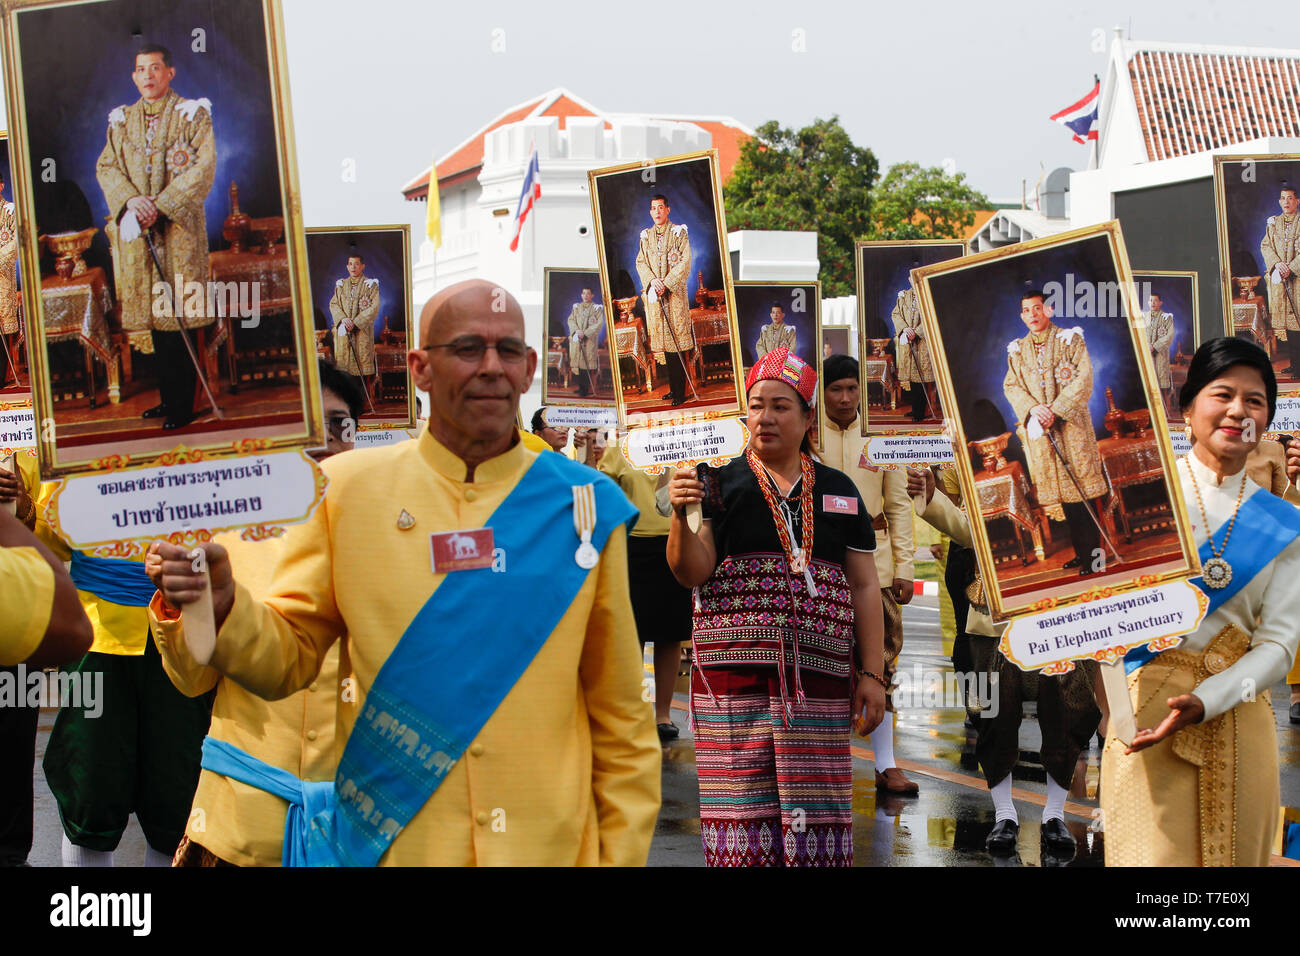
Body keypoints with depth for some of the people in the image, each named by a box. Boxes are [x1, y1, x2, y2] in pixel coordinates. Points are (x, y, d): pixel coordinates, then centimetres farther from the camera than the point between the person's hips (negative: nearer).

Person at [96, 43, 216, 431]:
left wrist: (161, 205, -16)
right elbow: (106, 166, 9)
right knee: (155, 318, 8)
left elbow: (203, 167, -9)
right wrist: (131, 199, -11)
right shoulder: (122, 120, 13)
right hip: (137, 228, 4)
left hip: (179, 227, -4)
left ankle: (183, 405, -1)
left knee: (180, 314, -6)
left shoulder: (192, 114, 0)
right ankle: (168, 397, 17)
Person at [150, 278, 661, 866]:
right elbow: (290, 656, 0)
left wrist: (622, 854, 0)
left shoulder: (583, 506, -1)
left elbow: (619, 713, 3)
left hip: (552, 846, 1)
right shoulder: (347, 488, -1)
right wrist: (223, 607, -20)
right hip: (390, 845, 0)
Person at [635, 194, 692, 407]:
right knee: (663, 339, 6)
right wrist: (652, 280, -9)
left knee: (677, 339, -7)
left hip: (674, 292, -4)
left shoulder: (679, 233, -1)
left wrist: (666, 283, -15)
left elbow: (684, 263, -7)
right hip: (654, 293, 4)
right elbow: (640, 262, 9)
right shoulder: (646, 235, 12)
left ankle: (680, 391, -5)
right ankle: (673, 388, 13)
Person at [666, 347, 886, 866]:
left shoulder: (838, 490, 14)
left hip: (818, 678, 2)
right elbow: (692, 572, -2)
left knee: (814, 811, -1)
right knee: (742, 811, -4)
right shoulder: (722, 484, 8)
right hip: (734, 675, -1)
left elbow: (864, 586, 12)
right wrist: (681, 517, -21)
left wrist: (872, 674, 6)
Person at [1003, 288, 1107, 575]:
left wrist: (1055, 410, -17)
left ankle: (1093, 554, 1)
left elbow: (1083, 381, -9)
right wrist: (1033, 408, -13)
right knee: (1064, 496, 7)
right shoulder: (1017, 350, 11)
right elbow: (1011, 386, 6)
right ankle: (1080, 551, 17)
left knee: (1083, 491, -4)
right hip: (1039, 432, 4)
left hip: (1072, 426, -4)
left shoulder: (1070, 340, -1)